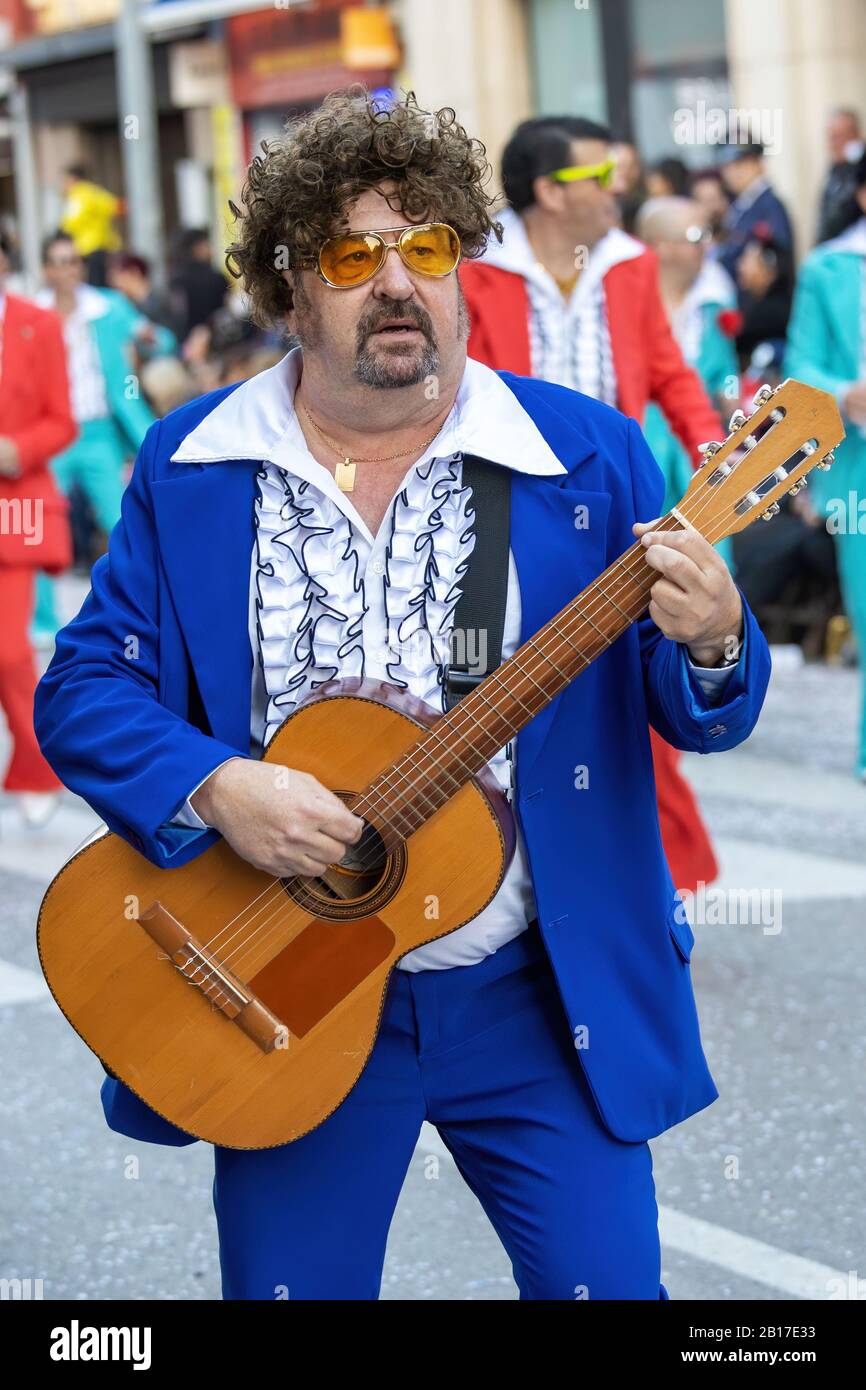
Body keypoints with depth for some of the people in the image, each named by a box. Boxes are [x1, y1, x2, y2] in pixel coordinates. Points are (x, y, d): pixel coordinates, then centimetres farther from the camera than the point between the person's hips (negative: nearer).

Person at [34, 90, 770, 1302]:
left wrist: (710, 642, -24)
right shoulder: (189, 466, 0)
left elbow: (701, 714, 0)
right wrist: (216, 787, -20)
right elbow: (81, 687, -1)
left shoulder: (587, 456, -1)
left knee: (607, 1281, 2)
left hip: (543, 991, 0)